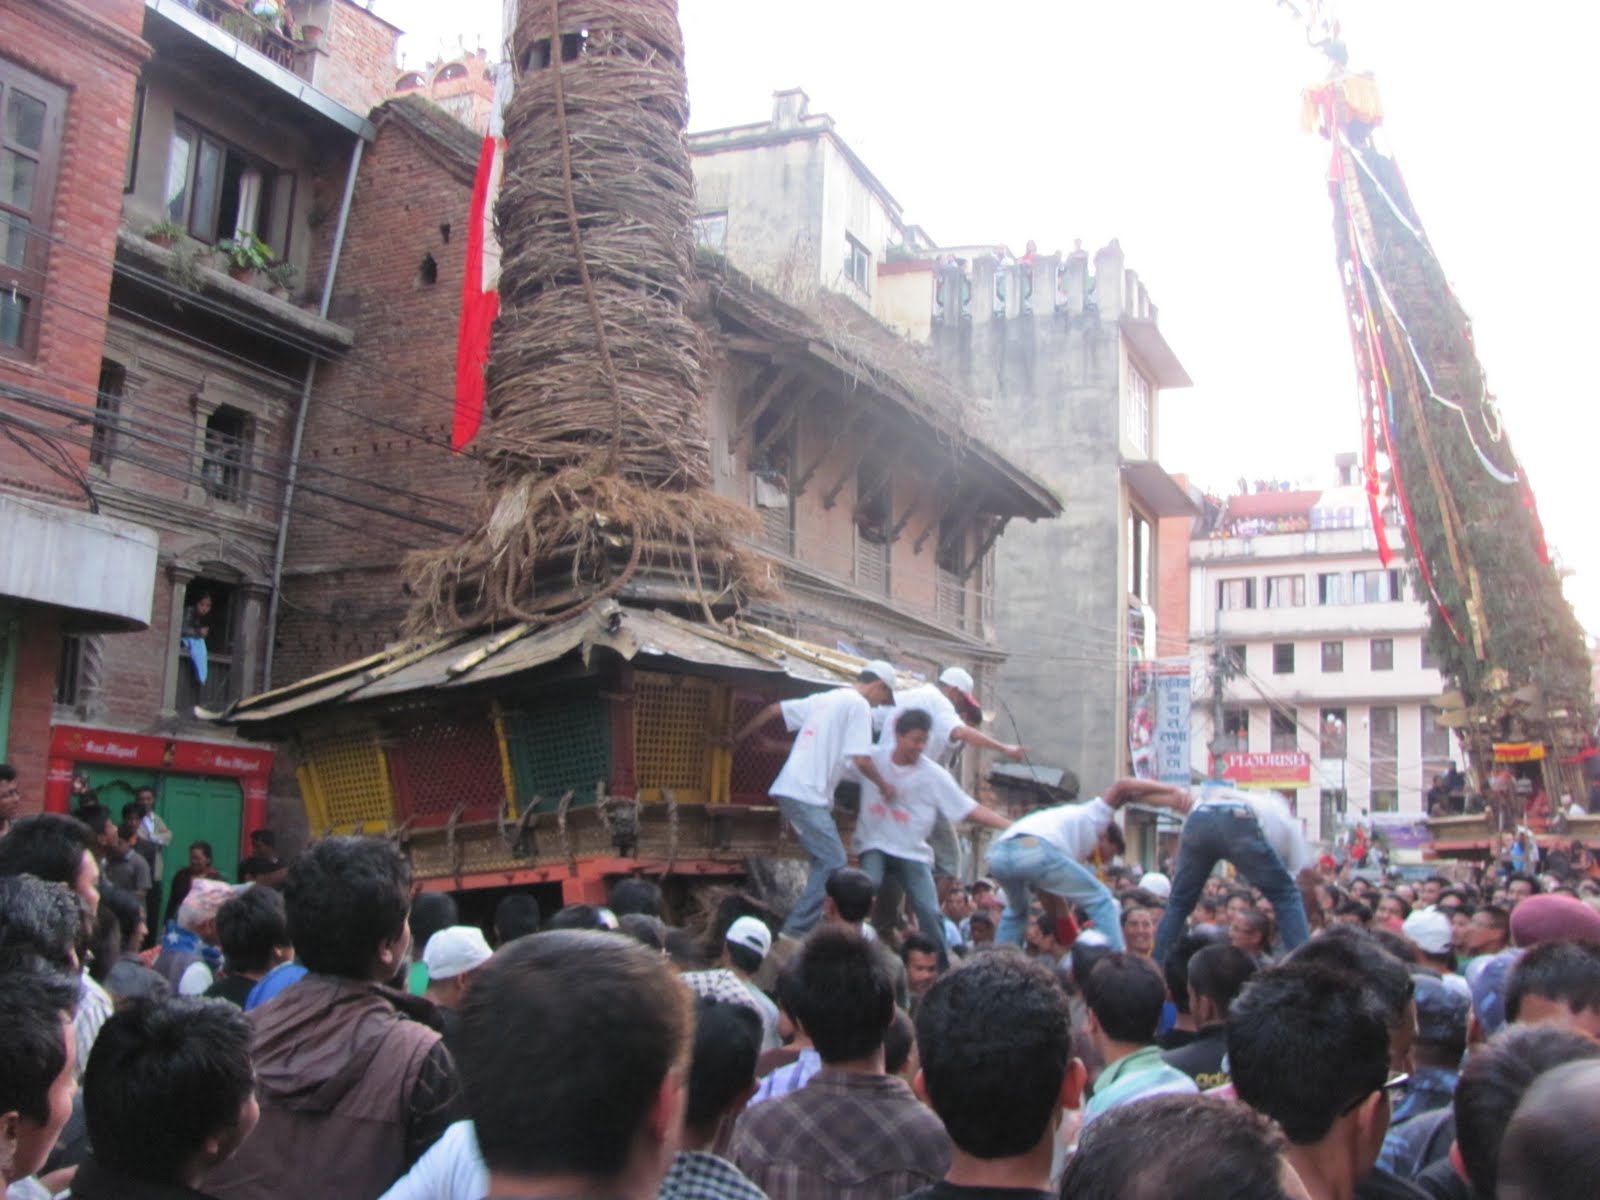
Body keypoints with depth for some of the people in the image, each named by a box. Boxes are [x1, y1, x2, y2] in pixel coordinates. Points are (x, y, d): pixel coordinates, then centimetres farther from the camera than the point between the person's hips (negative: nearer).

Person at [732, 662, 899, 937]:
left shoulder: (823, 698, 20)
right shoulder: (859, 704, -6)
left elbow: (772, 710, 22)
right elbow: (862, 760, -13)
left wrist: (738, 738, 30)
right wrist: (883, 786, 4)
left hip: (791, 790, 9)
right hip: (807, 795, -9)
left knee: (825, 862, 14)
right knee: (834, 862, -9)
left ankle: (800, 927, 13)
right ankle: (796, 930, -10)